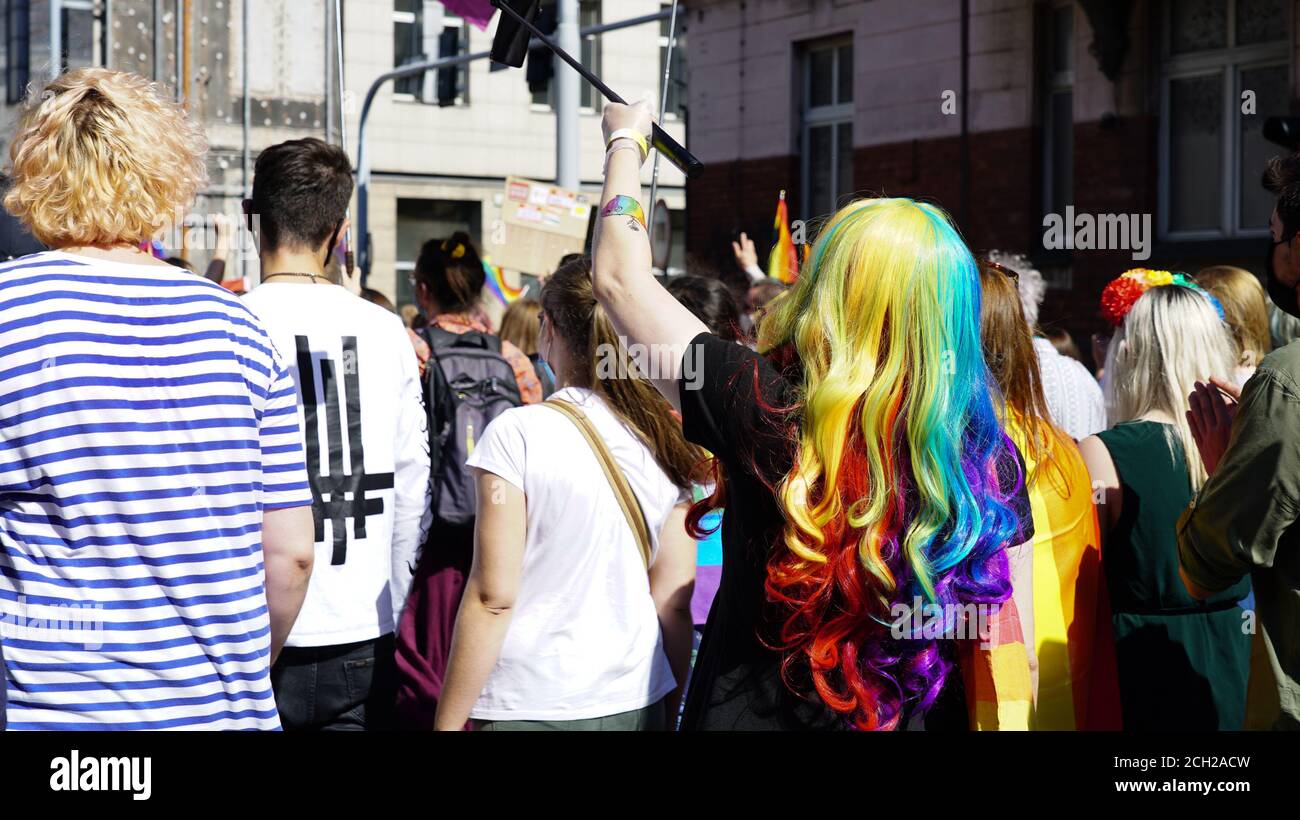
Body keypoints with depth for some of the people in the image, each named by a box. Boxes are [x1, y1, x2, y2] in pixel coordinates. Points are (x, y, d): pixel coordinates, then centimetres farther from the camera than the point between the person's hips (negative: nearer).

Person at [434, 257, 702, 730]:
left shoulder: (518, 434, -12)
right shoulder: (666, 441, 1)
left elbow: (492, 597, -14)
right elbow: (675, 600, 5)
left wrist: (449, 722, -7)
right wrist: (669, 712, 16)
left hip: (532, 708, -4)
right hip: (636, 704, 5)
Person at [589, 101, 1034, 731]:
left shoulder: (768, 412, -21)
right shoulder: (988, 459, -13)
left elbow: (620, 278, -8)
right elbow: (1009, 655, -7)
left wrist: (626, 141, 7)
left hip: (751, 715, -2)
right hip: (908, 720, 3)